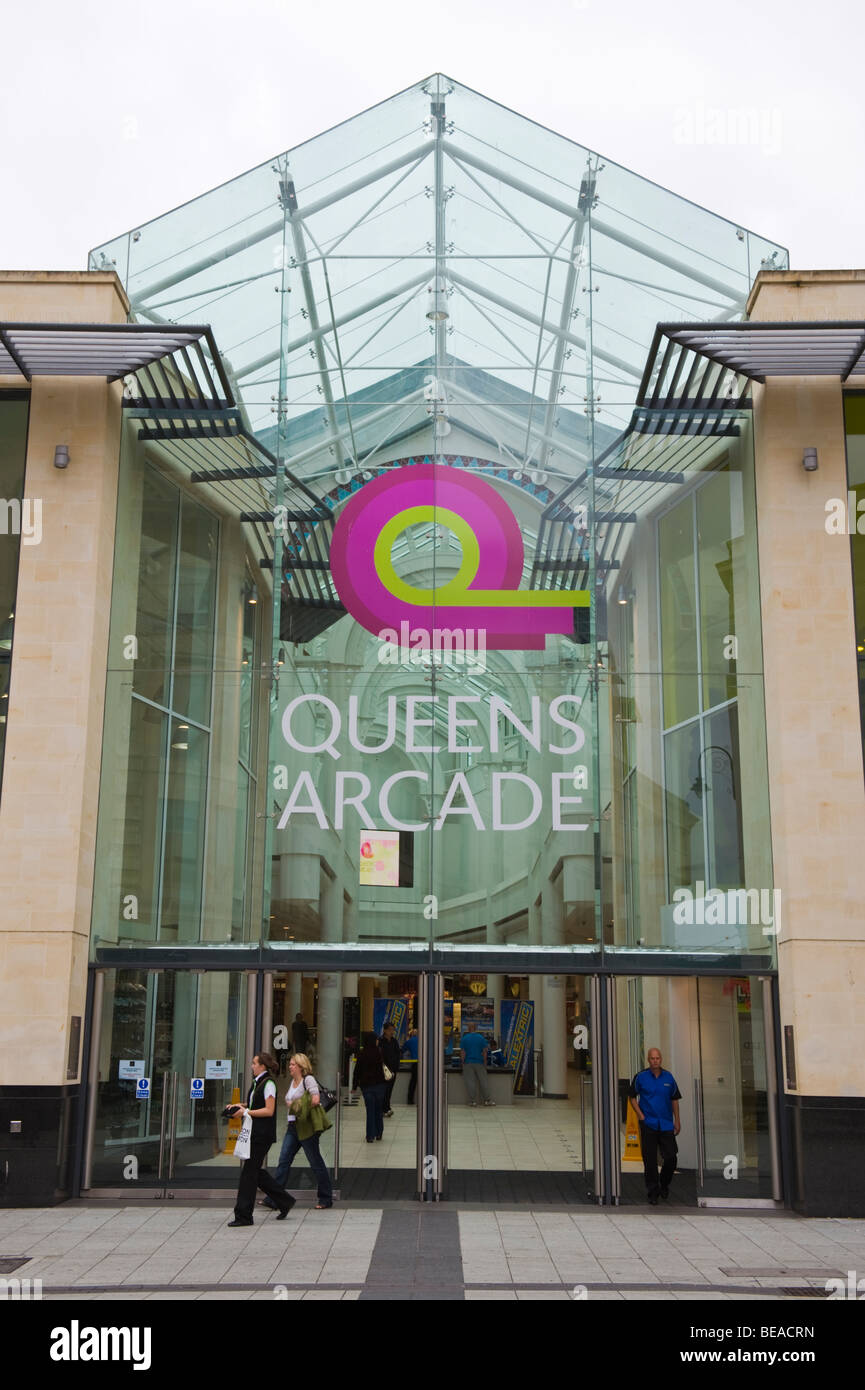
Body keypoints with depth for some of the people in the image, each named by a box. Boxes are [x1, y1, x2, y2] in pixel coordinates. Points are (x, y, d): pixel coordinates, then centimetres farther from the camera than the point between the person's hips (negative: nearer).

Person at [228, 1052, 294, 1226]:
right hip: (255, 1132, 9)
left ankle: (243, 1216, -1)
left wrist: (246, 1112, -17)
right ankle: (284, 1202, 23)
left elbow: (269, 1111, -18)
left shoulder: (268, 1084, -13)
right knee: (256, 1171, 12)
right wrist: (239, 1106, 9)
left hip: (262, 1134, -9)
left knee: (249, 1171, -7)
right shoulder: (257, 1083, 15)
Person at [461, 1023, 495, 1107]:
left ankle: (472, 1101, 0)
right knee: (483, 1081, 5)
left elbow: (463, 1052, -4)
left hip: (468, 1063, -1)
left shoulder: (465, 1038, -2)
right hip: (479, 1062, 1)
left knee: (470, 1082, 1)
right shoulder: (481, 1038, 2)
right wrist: (485, 1063, 5)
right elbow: (485, 1051, 0)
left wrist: (463, 1063, 1)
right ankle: (487, 1100, 6)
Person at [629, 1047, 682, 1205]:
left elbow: (674, 1099, 14)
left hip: (666, 1125, 2)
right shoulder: (641, 1077, -2)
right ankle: (653, 1192, 12)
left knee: (671, 1157, -1)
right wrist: (640, 1114, -5)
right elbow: (632, 1097, 7)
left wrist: (677, 1121, 11)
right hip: (648, 1124, -2)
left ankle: (664, 1184, 26)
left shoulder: (668, 1077, 5)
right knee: (650, 1160, 0)